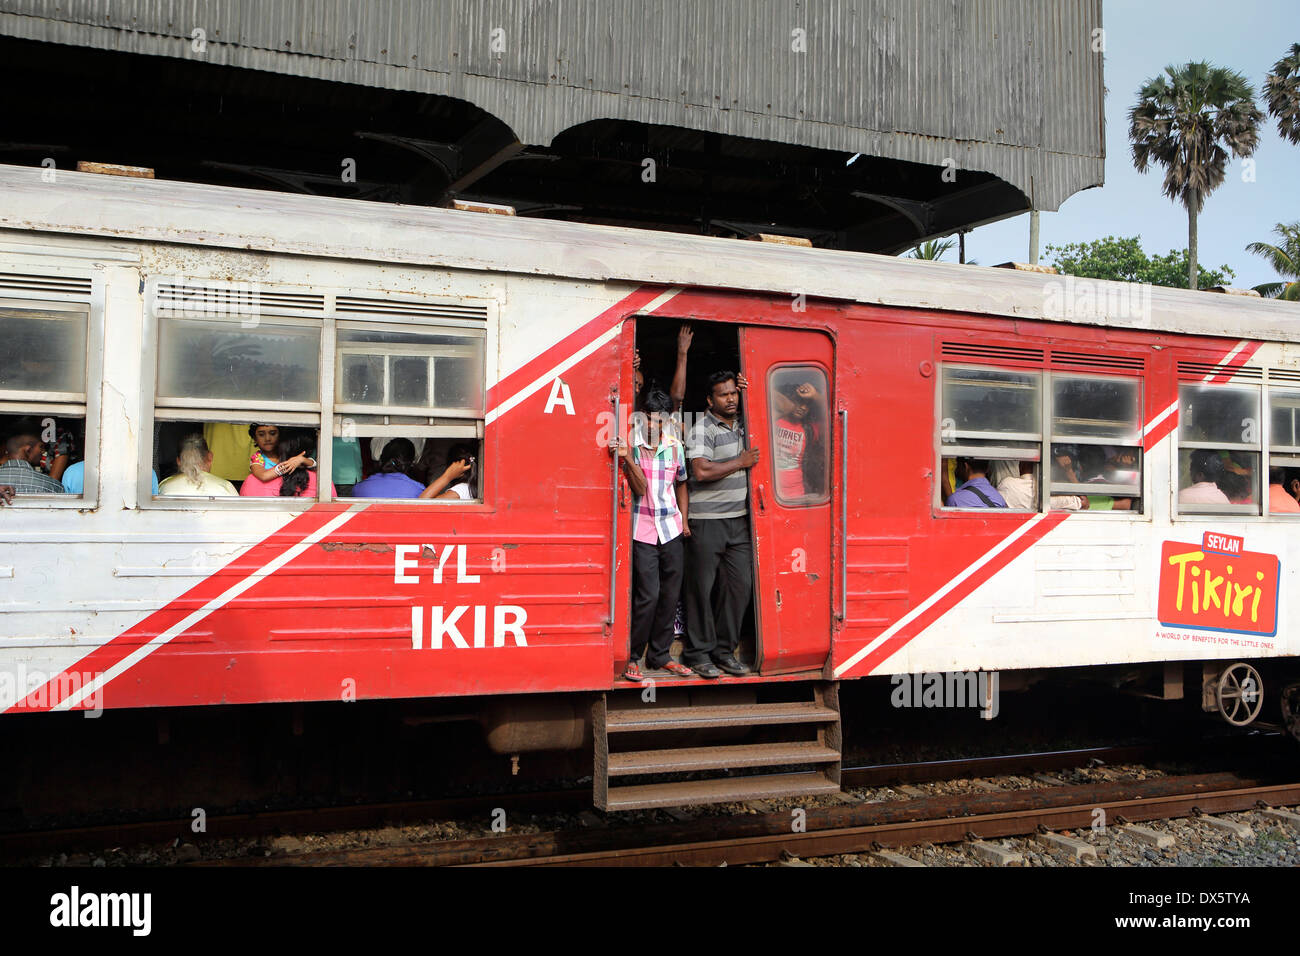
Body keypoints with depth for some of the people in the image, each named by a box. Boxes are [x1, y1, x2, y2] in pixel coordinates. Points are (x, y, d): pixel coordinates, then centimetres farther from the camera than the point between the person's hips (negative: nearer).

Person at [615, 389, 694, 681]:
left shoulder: (675, 446, 7)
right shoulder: (631, 444, -7)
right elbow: (640, 488, -15)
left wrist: (684, 520, 13)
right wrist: (628, 459, -29)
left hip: (671, 529, 5)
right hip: (643, 529, -5)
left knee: (670, 595, 8)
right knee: (648, 595, -9)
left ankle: (660, 655, 21)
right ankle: (631, 657, 5)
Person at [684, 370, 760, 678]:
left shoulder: (742, 427, 16)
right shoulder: (703, 429, -7)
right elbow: (702, 471, -20)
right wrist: (741, 462, -11)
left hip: (739, 519, 7)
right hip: (707, 521, -7)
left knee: (740, 585, 5)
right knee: (702, 587, -1)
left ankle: (724, 650, 16)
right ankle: (699, 653, 8)